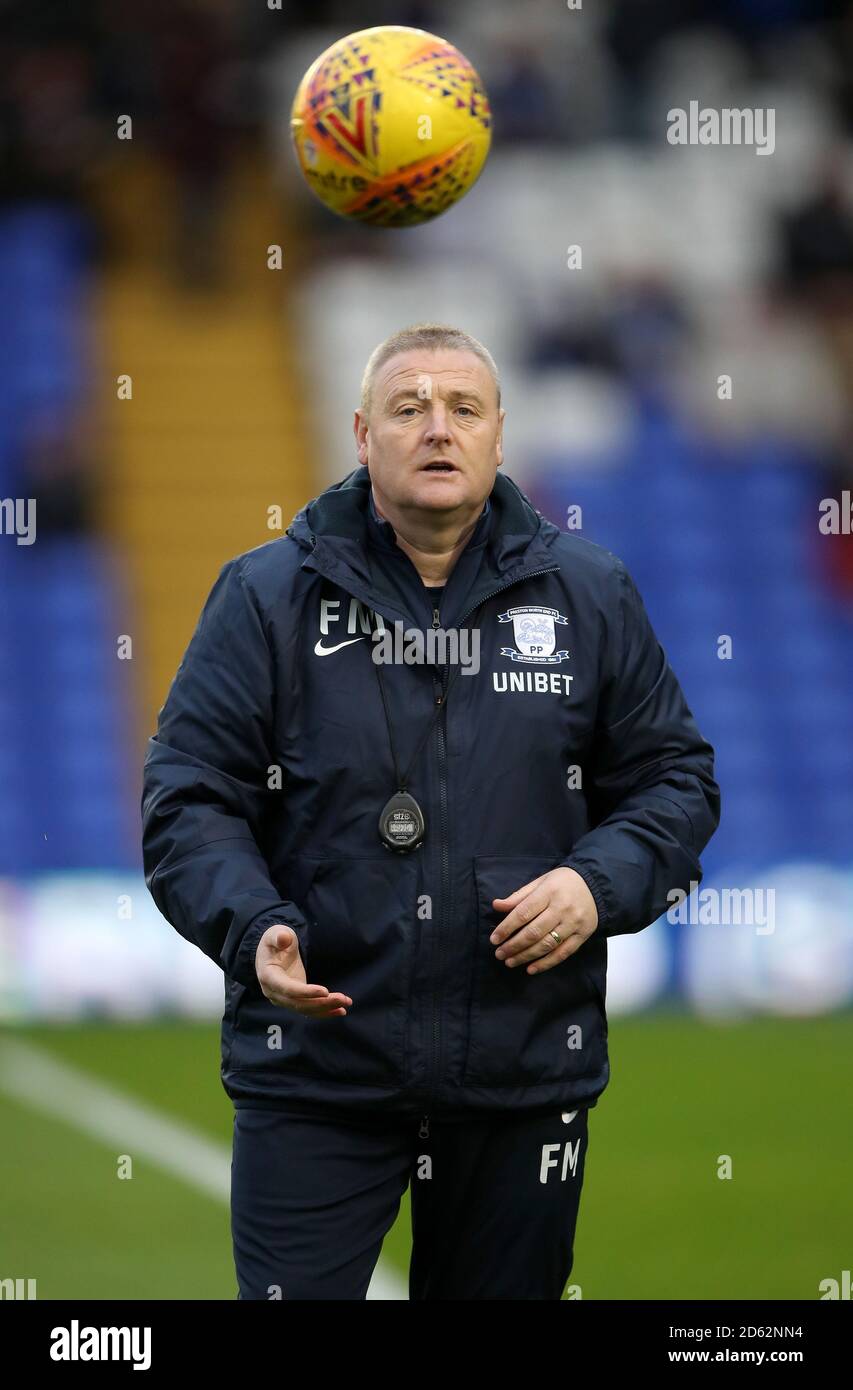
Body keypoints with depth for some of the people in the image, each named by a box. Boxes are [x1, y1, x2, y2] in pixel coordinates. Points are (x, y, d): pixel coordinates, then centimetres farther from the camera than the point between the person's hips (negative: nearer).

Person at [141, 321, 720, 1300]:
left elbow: (674, 777, 11)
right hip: (313, 1072, -2)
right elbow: (187, 798, -2)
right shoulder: (267, 596, 0)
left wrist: (601, 884, -9)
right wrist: (252, 928, -21)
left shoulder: (589, 595, 6)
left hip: (527, 1073, 2)